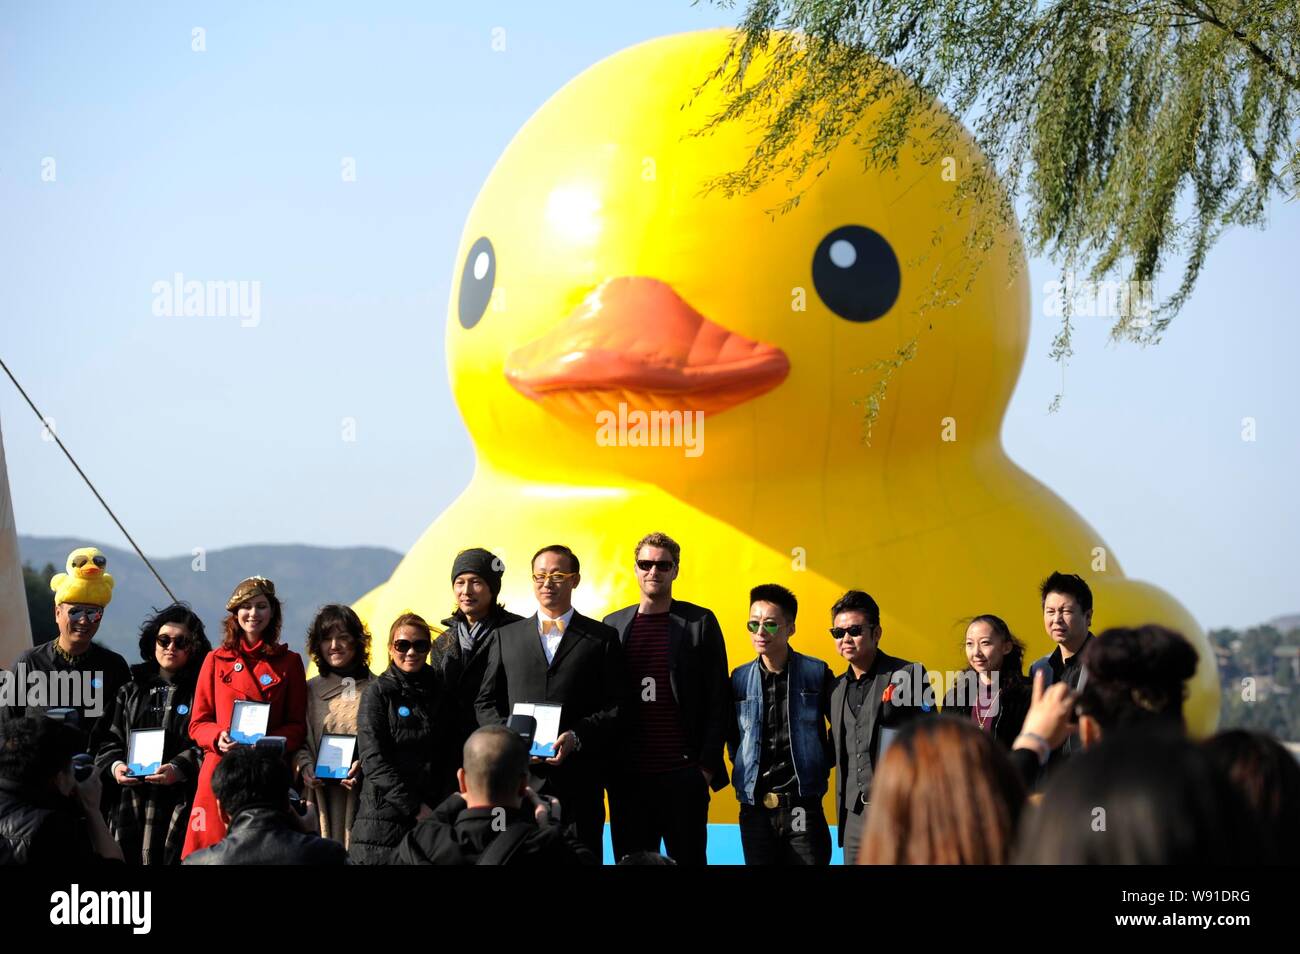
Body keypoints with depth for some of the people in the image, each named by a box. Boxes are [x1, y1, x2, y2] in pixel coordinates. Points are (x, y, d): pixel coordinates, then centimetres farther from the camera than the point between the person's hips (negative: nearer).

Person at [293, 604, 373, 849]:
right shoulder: (310, 690, 15)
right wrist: (305, 766, -5)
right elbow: (298, 739, 13)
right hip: (322, 793, 2)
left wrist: (364, 764, -13)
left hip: (363, 792, -2)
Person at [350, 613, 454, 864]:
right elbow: (373, 760, -8)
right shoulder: (378, 693, 1)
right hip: (385, 815, -3)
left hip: (432, 813, 3)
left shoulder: (439, 691, 12)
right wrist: (414, 806, -13)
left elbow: (448, 757, 11)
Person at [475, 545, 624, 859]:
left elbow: (617, 706, 2)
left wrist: (576, 738, -13)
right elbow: (486, 703, 12)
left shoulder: (603, 638, 8)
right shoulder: (505, 637, 15)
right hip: (520, 778, 1)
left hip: (579, 783, -1)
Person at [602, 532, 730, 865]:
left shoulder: (700, 623, 2)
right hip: (628, 775, 3)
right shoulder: (614, 625, 10)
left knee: (688, 858, 3)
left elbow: (717, 699, 0)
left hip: (684, 773, -2)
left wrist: (708, 764, -6)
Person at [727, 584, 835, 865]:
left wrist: (824, 763, 5)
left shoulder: (816, 673, -2)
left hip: (803, 808, -2)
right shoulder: (740, 678, 5)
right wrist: (741, 769, 9)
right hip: (754, 808, 3)